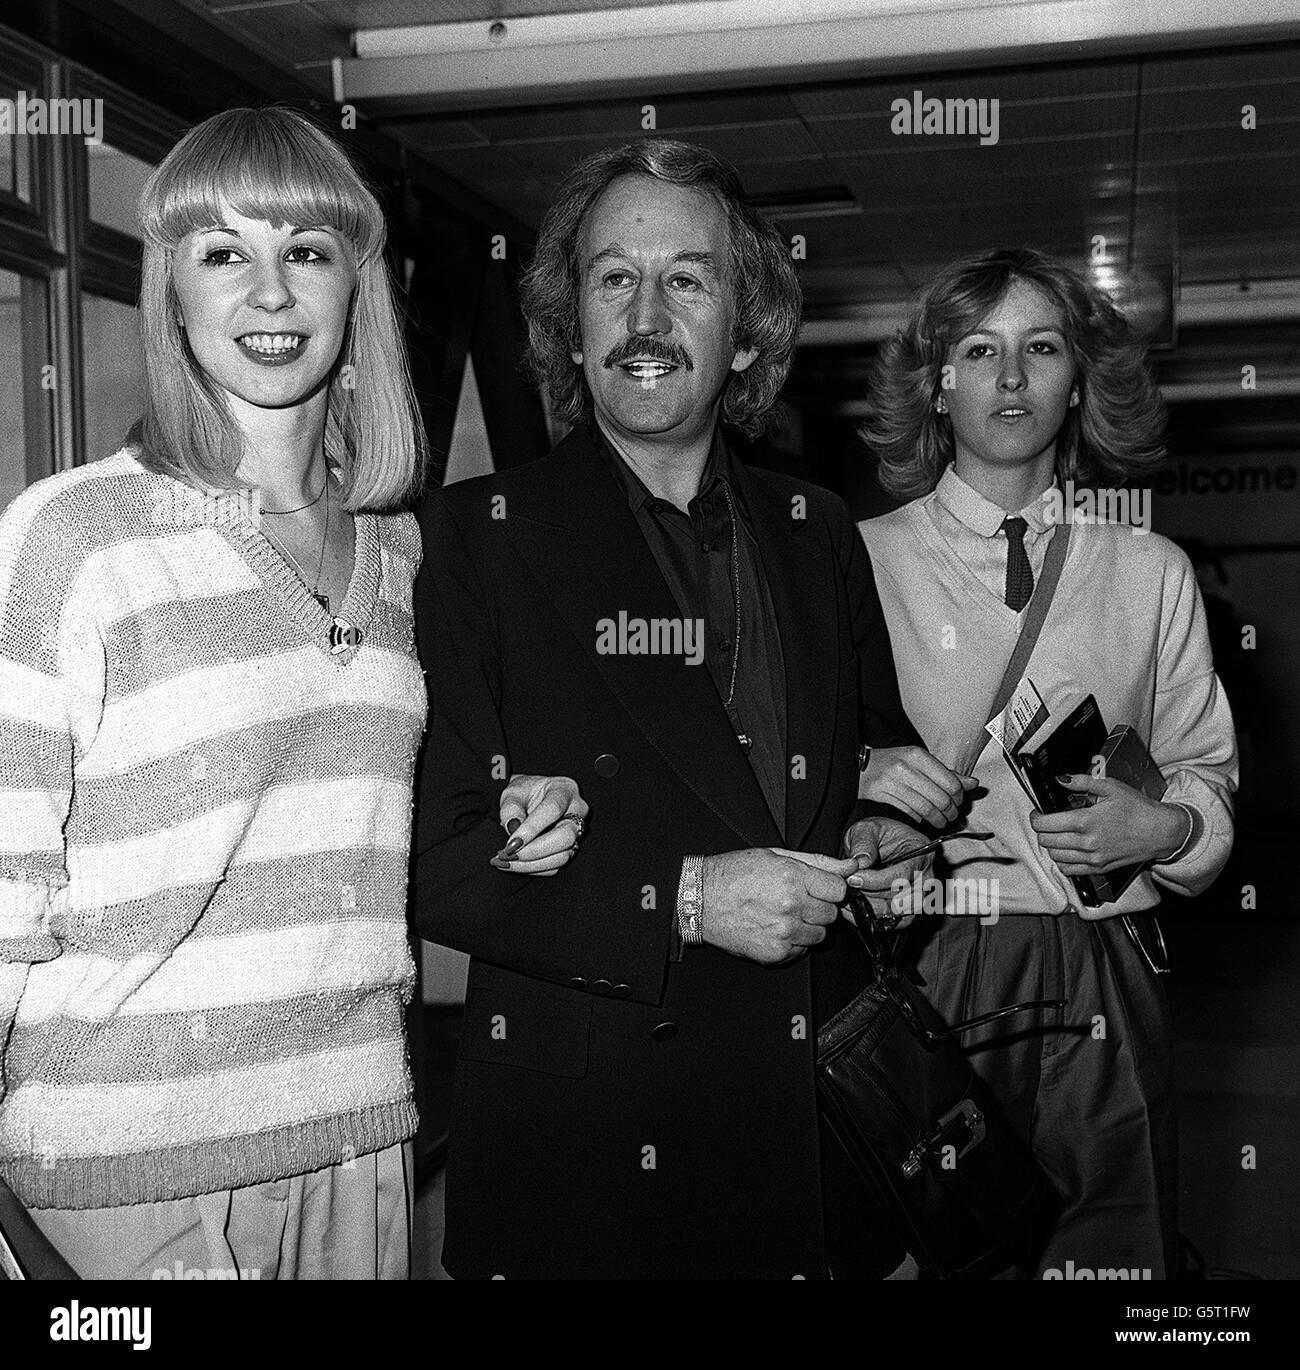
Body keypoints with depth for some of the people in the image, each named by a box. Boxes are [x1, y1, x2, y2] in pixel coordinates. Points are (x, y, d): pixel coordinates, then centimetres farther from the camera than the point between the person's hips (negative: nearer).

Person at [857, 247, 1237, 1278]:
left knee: (1110, 1250, 10)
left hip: (1103, 988, 2)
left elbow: (1207, 777, 12)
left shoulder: (1151, 573, 8)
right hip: (916, 972, -1)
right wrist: (860, 781, -13)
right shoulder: (864, 558, 3)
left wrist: (1160, 826, -8)